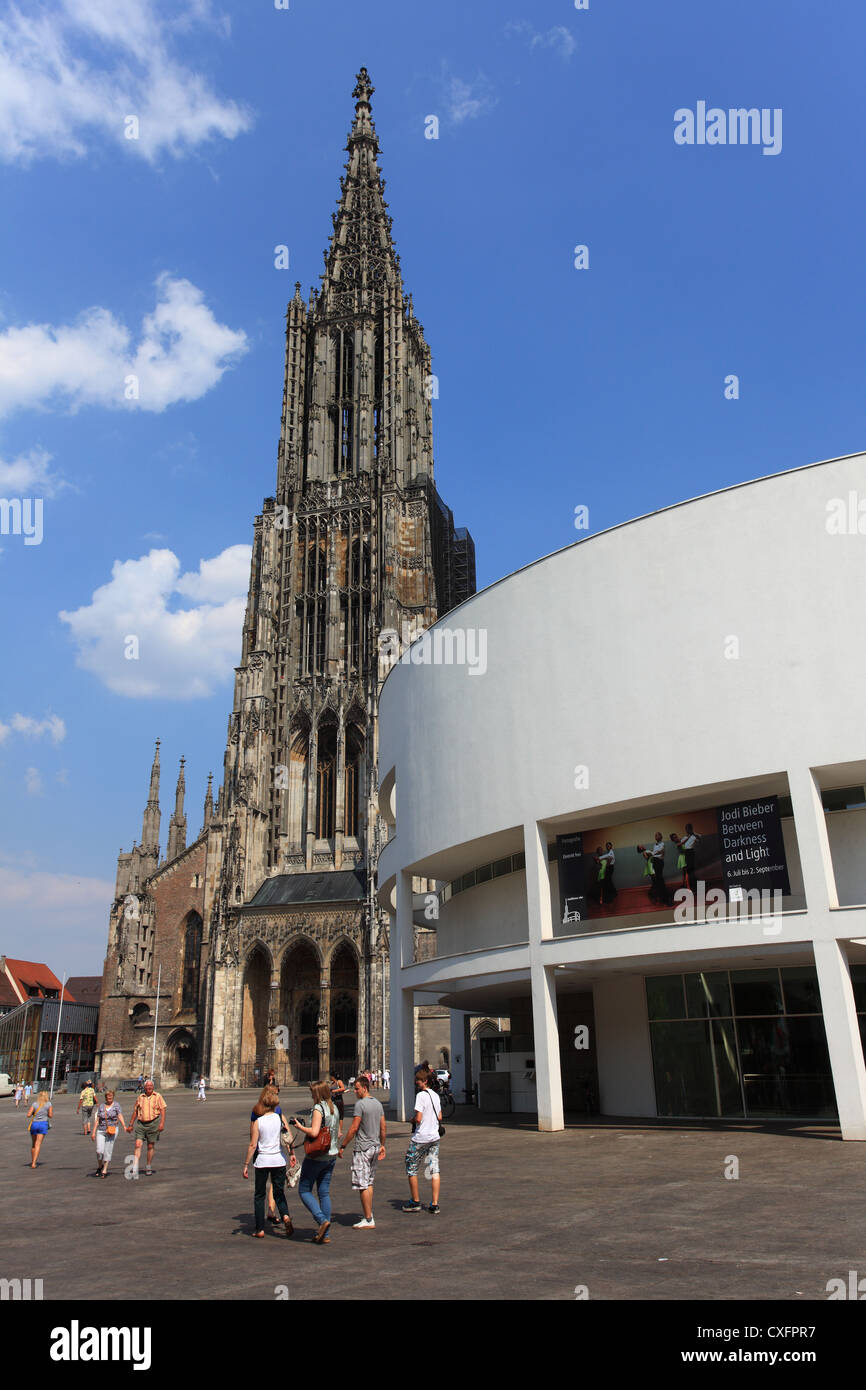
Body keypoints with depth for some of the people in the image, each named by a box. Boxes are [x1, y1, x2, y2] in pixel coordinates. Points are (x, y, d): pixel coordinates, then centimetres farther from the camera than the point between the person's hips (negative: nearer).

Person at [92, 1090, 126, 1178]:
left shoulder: (116, 1105, 2)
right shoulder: (101, 1106, 9)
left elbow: (120, 1116, -7)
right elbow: (97, 1120, 9)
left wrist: (124, 1126, -21)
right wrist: (93, 1132, 2)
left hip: (112, 1130, -2)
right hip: (100, 1131, 2)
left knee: (108, 1151, -4)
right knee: (99, 1150, -7)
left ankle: (104, 1170, 9)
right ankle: (99, 1166, 20)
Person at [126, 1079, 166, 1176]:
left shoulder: (157, 1096, 1)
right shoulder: (140, 1097, 8)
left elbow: (162, 1110, -1)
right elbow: (135, 1111, 17)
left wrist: (162, 1123, -11)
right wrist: (130, 1125, 16)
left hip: (153, 1123, -2)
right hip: (141, 1124, 2)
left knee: (150, 1146, 6)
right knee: (138, 1145, -11)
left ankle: (149, 1168, 20)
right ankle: (135, 1169, -10)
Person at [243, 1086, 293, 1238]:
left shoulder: (257, 1122, -9)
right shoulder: (280, 1117, -2)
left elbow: (253, 1145, -9)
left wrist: (246, 1164, -2)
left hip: (262, 1161, -2)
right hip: (279, 1159, 2)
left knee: (259, 1195, 13)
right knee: (279, 1193, 14)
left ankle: (260, 1229, 12)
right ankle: (285, 1216, -11)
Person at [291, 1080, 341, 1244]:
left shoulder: (318, 1108, -15)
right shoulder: (334, 1109, 9)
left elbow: (314, 1132, -24)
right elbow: (338, 1133, 15)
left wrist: (299, 1126, -10)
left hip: (316, 1156, -8)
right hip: (331, 1155, 8)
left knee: (304, 1190, 6)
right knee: (324, 1192, 11)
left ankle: (322, 1220, -11)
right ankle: (324, 1235, 11)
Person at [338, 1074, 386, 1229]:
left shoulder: (360, 1104, -14)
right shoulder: (378, 1104, 10)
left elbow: (353, 1129, -16)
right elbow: (383, 1127, 14)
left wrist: (342, 1146, -9)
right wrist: (382, 1145, 23)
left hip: (362, 1148, -8)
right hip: (375, 1147, 8)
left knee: (363, 1185, -3)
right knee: (369, 1183, 17)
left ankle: (368, 1221, -1)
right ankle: (368, 1215, 20)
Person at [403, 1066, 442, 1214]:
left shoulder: (421, 1095, -15)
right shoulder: (436, 1095, 8)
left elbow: (418, 1119, -20)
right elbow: (439, 1117, 16)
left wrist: (413, 1120, 0)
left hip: (420, 1138, -7)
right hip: (434, 1137, 7)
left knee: (411, 1169, 9)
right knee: (434, 1170, 5)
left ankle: (415, 1202, 16)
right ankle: (435, 1205, 3)